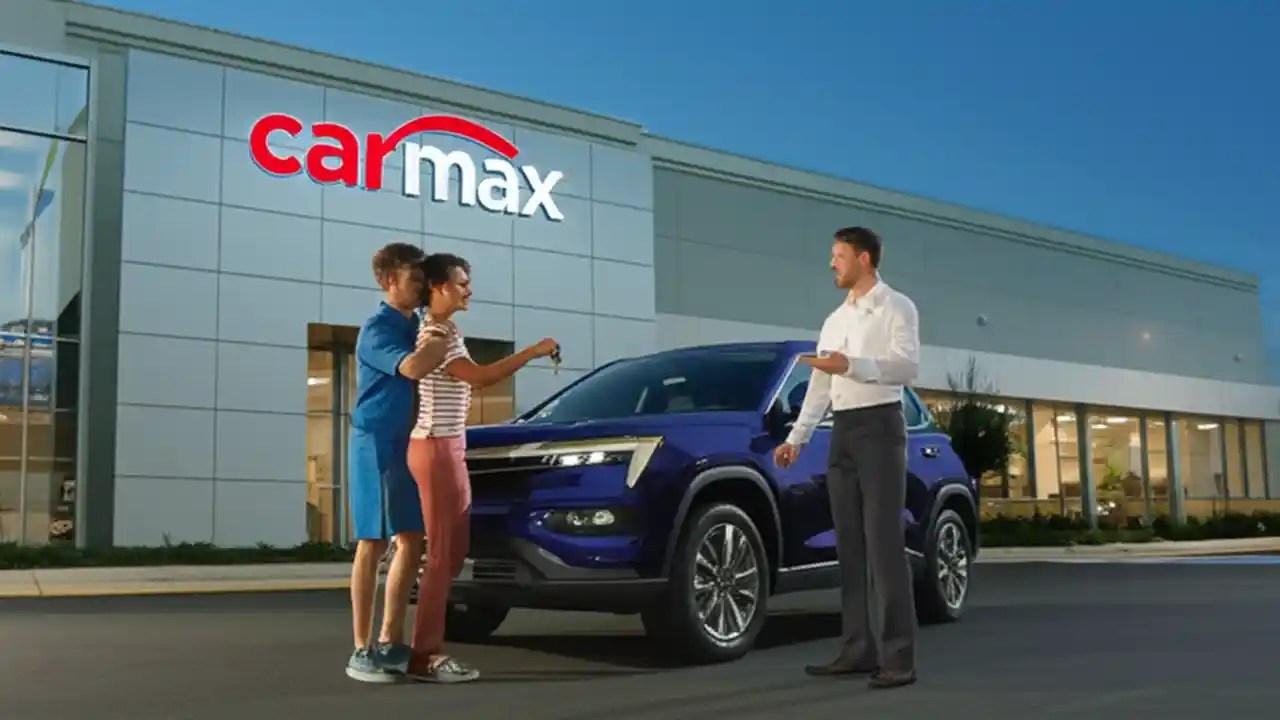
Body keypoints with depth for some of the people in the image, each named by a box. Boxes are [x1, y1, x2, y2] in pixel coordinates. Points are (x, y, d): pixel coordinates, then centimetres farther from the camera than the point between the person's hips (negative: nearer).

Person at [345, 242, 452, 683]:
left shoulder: (418, 325, 13)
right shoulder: (376, 328, -12)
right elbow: (412, 368, -29)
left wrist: (434, 346, 2)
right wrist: (442, 343, -14)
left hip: (412, 445, 8)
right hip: (377, 443, -8)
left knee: (411, 543, 8)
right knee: (372, 545, -5)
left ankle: (390, 642, 16)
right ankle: (361, 651, 1)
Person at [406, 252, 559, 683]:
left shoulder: (444, 330, 17)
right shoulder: (434, 332, -14)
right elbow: (479, 377, -24)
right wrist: (532, 352, -20)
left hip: (447, 446, 10)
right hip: (436, 448, -10)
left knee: (454, 551, 11)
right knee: (442, 554, -7)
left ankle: (429, 648, 15)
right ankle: (423, 655, -2)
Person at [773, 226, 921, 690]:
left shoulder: (897, 307, 0)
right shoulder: (835, 319, 20)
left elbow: (907, 366, -14)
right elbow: (819, 385, 17)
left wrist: (850, 365, -24)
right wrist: (796, 437, 9)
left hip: (879, 426, -7)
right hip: (842, 432, 7)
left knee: (884, 543, -11)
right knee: (849, 545, 7)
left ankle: (899, 656, -10)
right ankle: (858, 649, 12)